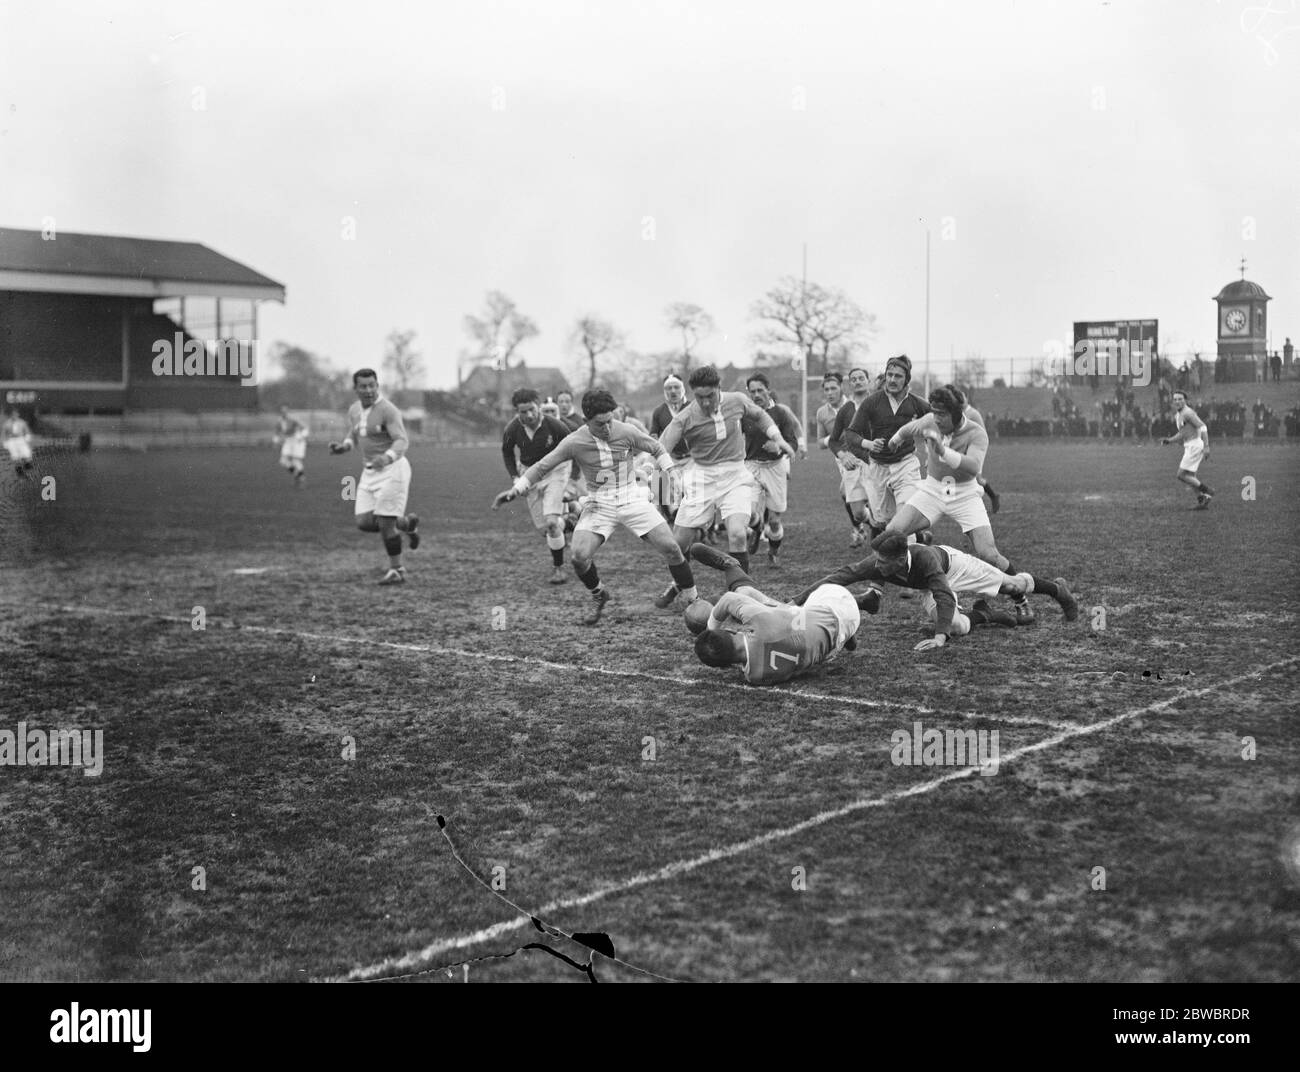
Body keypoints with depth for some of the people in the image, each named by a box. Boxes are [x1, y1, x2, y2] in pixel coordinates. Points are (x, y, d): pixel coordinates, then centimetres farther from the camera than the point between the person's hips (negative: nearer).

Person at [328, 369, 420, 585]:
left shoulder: (388, 410, -16)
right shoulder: (354, 410, 7)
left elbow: (402, 441, -25)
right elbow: (353, 434, 23)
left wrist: (387, 457, -45)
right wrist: (343, 446, -1)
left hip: (392, 469, -7)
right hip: (370, 471, 7)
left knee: (384, 524, -7)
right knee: (364, 523, 2)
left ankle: (397, 571, 11)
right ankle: (407, 523, 26)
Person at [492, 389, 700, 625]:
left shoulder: (626, 432, -12)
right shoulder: (575, 442, -13)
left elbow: (656, 448, 7)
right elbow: (542, 467, -3)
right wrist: (515, 489, -8)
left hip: (632, 499, 0)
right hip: (599, 505, 0)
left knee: (671, 548, -11)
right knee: (580, 556, -19)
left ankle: (693, 601, 9)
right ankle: (599, 597, 13)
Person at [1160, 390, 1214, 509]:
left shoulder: (1188, 413, -13)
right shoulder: (1177, 416, 17)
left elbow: (1203, 427, -20)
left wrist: (1206, 446, -26)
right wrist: (1168, 440, 10)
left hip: (1194, 446, -10)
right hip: (1189, 447, 10)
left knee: (1182, 475, -9)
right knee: (1189, 477, 11)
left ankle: (1207, 491, -2)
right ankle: (1202, 500, 13)